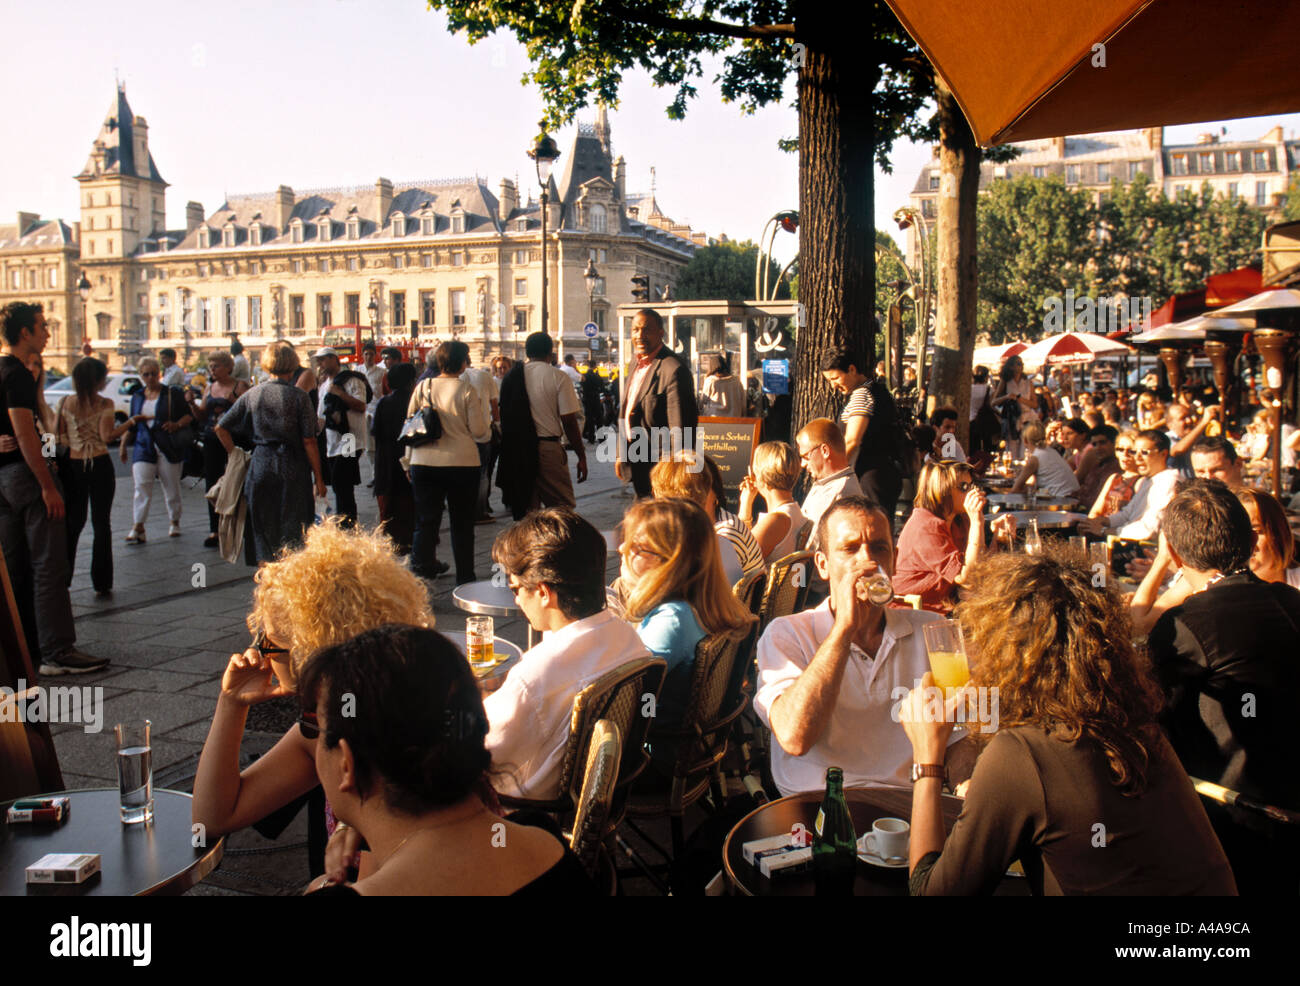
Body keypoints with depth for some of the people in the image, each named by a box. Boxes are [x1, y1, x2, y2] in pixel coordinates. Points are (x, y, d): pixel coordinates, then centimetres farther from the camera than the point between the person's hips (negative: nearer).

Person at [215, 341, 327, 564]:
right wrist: (319, 478, -3)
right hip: (292, 468, -3)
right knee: (292, 529, 5)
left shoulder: (252, 395, 3)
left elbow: (220, 428, 5)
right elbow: (309, 441, -8)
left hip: (260, 466, 3)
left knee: (263, 528, 12)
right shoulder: (299, 396, -7)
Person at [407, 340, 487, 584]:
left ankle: (421, 566, 11)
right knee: (462, 523, 8)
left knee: (426, 520, 13)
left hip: (424, 462, 3)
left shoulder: (422, 387, 2)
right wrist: (483, 416, 11)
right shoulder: (467, 390, -9)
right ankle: (465, 576, 14)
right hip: (462, 463, -3)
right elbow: (478, 429, -7)